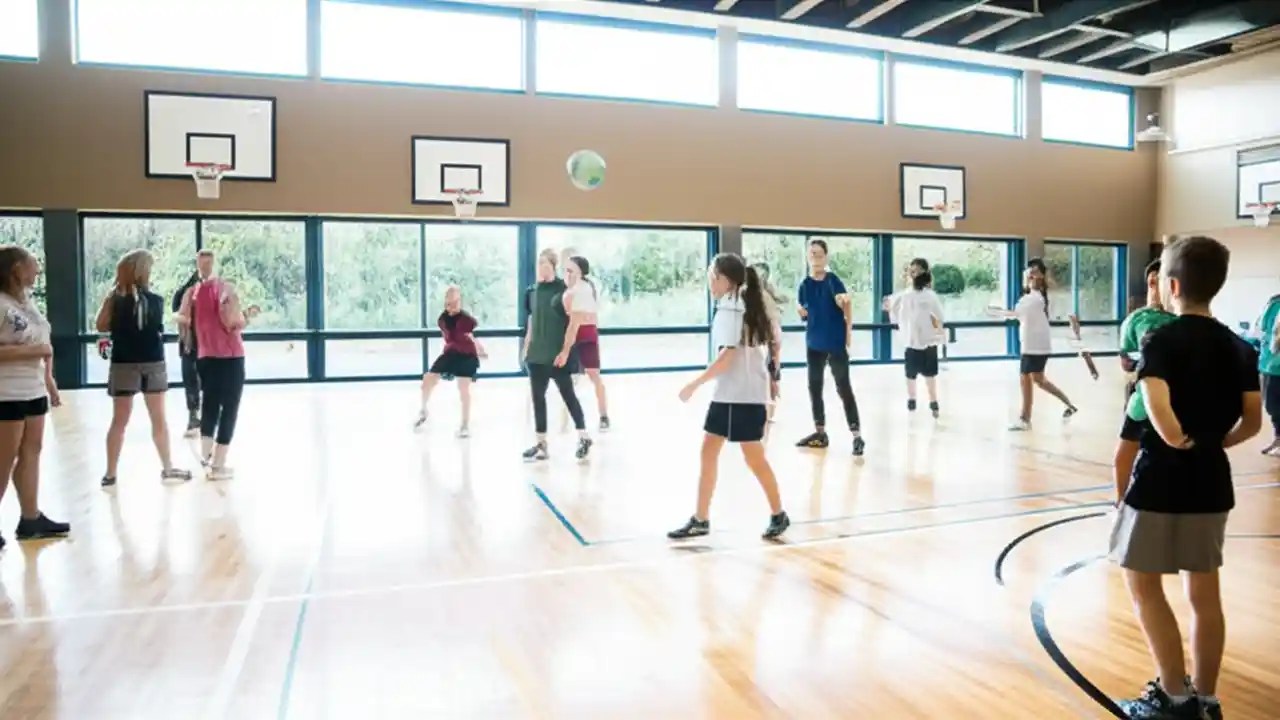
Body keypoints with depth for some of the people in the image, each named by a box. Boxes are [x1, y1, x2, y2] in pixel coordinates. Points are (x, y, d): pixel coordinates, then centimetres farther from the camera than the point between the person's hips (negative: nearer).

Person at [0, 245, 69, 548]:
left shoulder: (28, 303, 12)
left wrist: (49, 380, 17)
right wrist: (31, 351, -20)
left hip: (34, 391, 8)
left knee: (31, 453, 11)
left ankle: (31, 518, 18)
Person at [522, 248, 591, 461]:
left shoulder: (564, 289, -10)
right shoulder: (532, 291, 8)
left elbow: (574, 322, -12)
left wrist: (565, 351, -16)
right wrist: (526, 348, 12)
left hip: (558, 354, -6)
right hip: (537, 354, 6)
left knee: (567, 395, 2)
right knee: (538, 397, 7)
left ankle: (584, 438, 16)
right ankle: (541, 443, 16)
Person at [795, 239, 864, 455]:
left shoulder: (833, 280, -9)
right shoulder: (805, 284, 5)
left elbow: (847, 306, -11)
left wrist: (849, 332, -19)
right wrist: (801, 312, -9)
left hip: (836, 342, -5)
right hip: (814, 343, 6)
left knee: (843, 388, -4)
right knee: (814, 387, 12)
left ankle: (857, 435, -1)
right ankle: (820, 432, 24)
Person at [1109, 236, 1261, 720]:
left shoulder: (1162, 341, -15)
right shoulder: (1239, 348, 4)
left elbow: (1157, 406, -29)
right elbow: (1252, 423, 6)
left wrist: (1180, 442, -12)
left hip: (1161, 478, -6)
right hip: (1211, 481, 6)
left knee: (1144, 585, 7)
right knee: (1204, 591, 14)